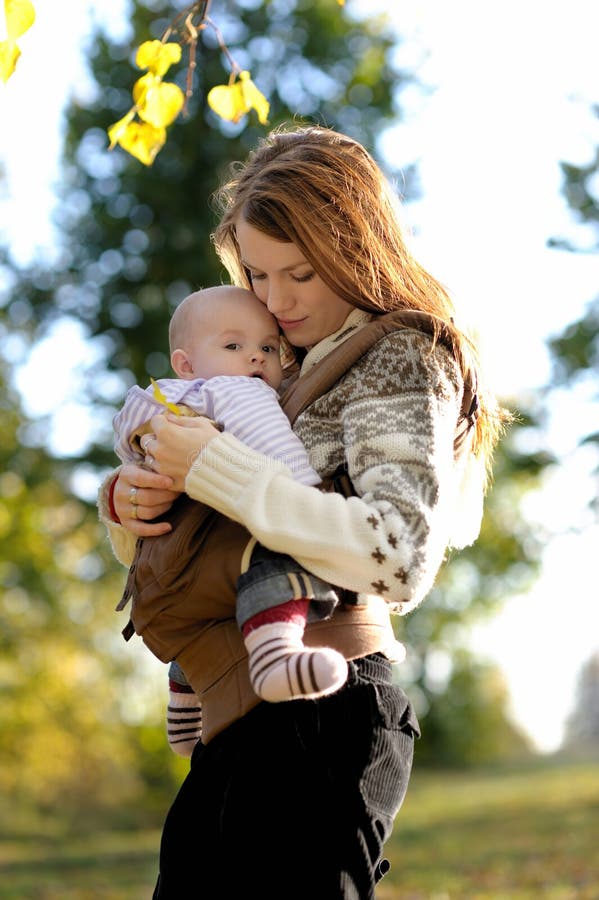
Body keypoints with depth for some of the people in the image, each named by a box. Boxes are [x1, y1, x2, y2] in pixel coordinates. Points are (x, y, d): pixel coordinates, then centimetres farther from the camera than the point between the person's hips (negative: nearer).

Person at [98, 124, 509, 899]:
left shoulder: (402, 361, -8)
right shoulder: (286, 370, 15)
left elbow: (400, 561, -25)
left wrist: (215, 468, -21)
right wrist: (130, 502, -4)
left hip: (318, 714, -8)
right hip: (245, 725, 9)